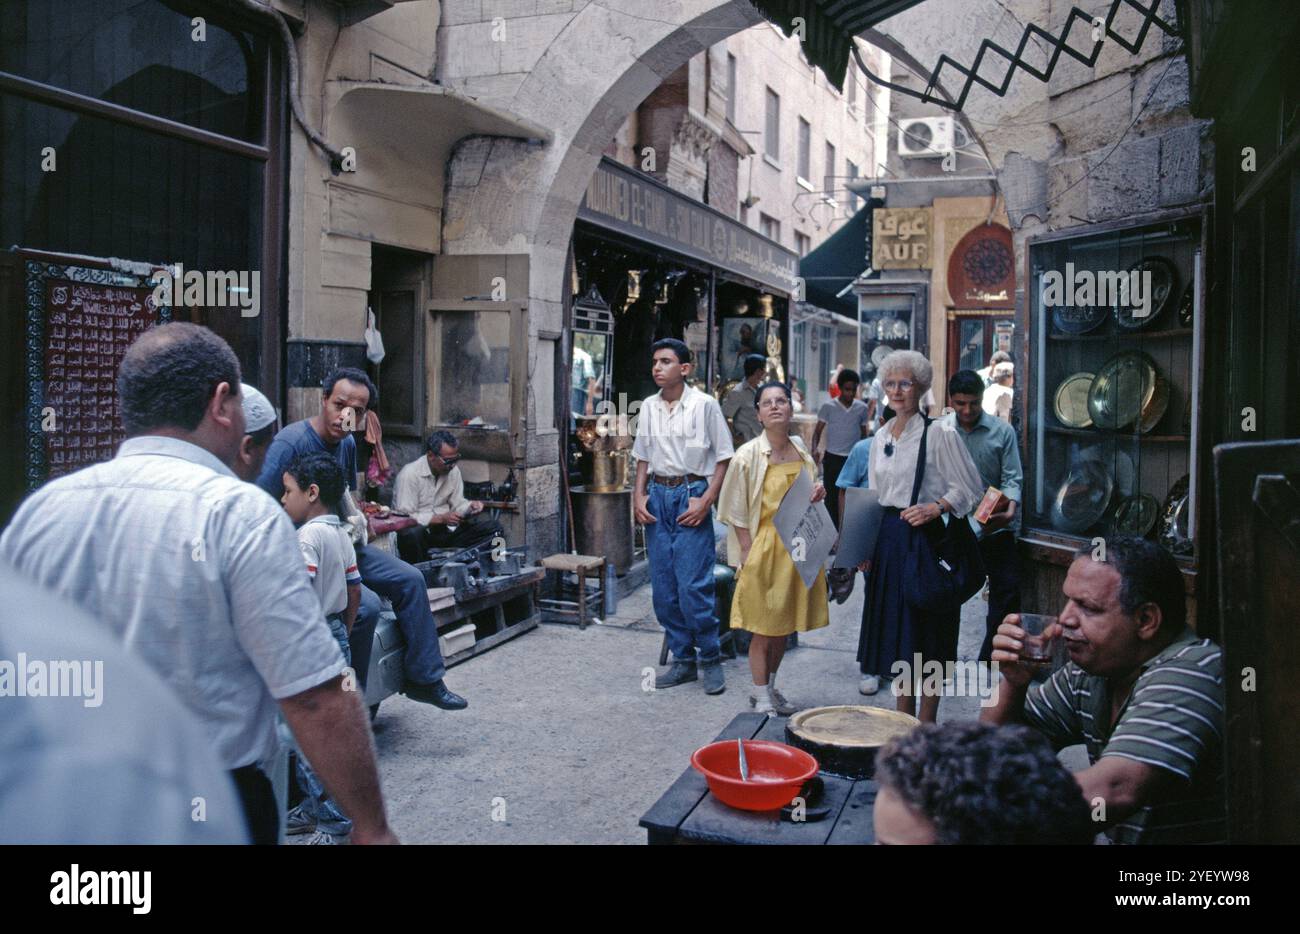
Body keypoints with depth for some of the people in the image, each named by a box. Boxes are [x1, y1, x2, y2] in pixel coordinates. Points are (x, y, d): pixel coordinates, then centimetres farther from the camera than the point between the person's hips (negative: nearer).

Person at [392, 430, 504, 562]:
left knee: (493, 528, -11)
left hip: (446, 531, 6)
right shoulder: (409, 474, -13)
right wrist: (441, 518, -25)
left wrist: (471, 506, -10)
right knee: (411, 534, -41)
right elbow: (405, 516, -18)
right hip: (419, 530, -5)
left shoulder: (453, 471, 5)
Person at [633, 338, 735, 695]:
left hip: (690, 496, -5)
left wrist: (705, 501, -12)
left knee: (693, 586, -8)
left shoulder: (705, 405, -5)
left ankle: (711, 659, 10)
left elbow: (723, 458, -4)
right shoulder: (648, 408, 9)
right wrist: (639, 495, 4)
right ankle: (682, 659, 21)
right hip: (657, 496, 5)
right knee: (663, 587, 7)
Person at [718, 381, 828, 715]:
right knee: (762, 628, 1)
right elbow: (737, 511, -8)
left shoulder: (802, 450, 5)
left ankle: (769, 687, 31)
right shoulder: (748, 455, -11)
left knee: (784, 626, 14)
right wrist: (747, 551, -13)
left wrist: (817, 495, -2)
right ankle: (761, 698, 15)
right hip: (763, 547, -5)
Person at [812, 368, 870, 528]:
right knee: (831, 497, 1)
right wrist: (815, 449, -18)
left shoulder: (862, 408, 3)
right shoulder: (828, 406, -4)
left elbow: (863, 433, 14)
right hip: (832, 458, -2)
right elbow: (818, 431, 0)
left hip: (854, 459, 2)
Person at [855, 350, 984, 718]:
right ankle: (903, 719, 24)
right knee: (896, 631, 12)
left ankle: (926, 725, 11)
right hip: (887, 542, 7)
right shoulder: (881, 437, 12)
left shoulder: (938, 434, -8)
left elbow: (970, 489, -6)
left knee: (926, 636, -1)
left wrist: (935, 508, -21)